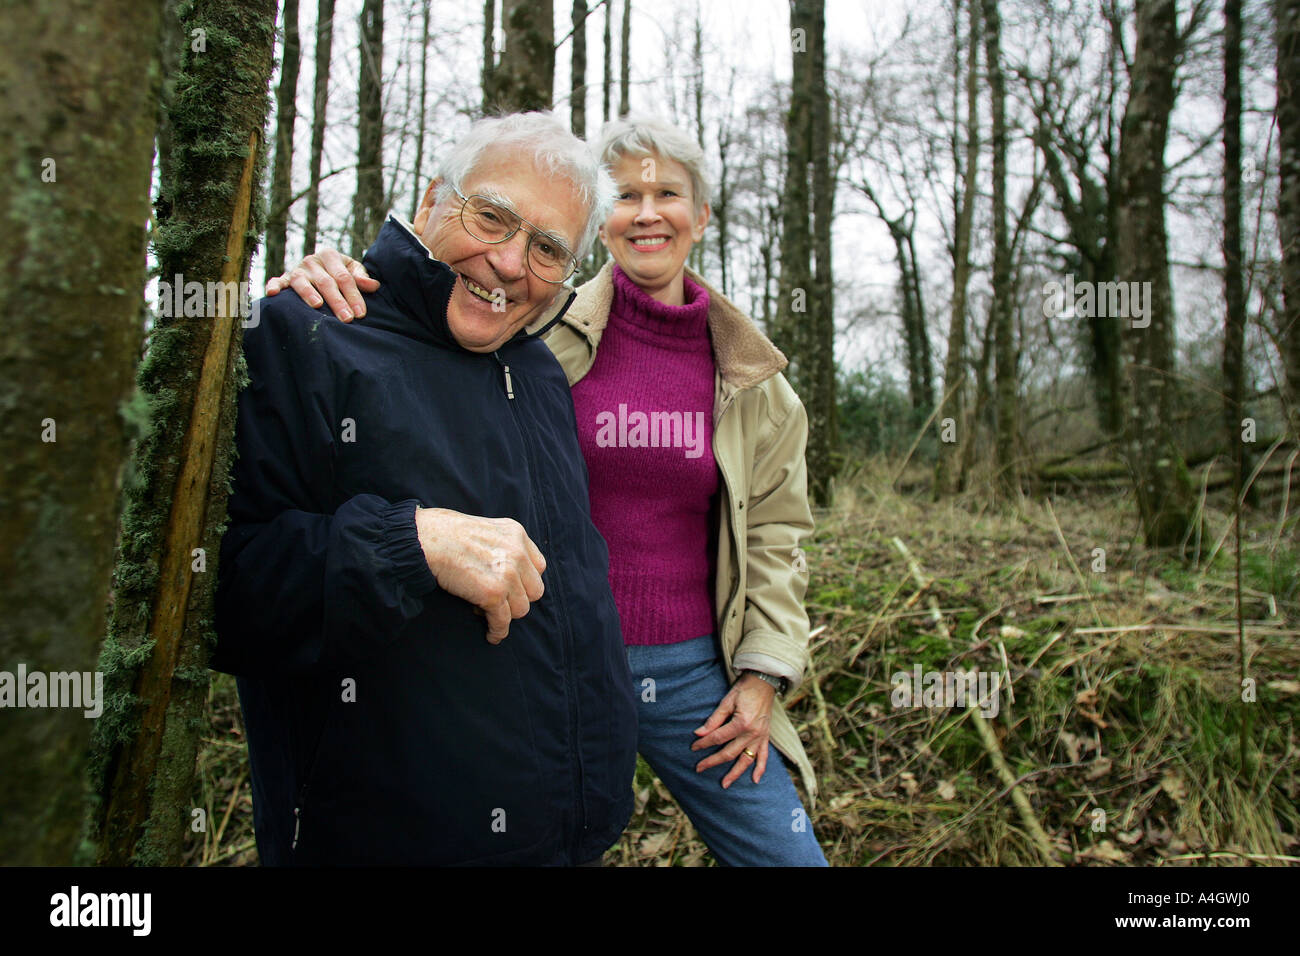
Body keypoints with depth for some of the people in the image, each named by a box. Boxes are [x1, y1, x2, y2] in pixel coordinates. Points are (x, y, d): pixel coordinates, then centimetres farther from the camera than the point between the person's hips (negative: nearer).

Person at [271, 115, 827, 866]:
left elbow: (774, 529, 9)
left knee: (787, 854, 10)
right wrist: (326, 278, -24)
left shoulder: (750, 373, 3)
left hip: (691, 668, 2)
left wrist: (764, 675, 3)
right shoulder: (543, 332, -5)